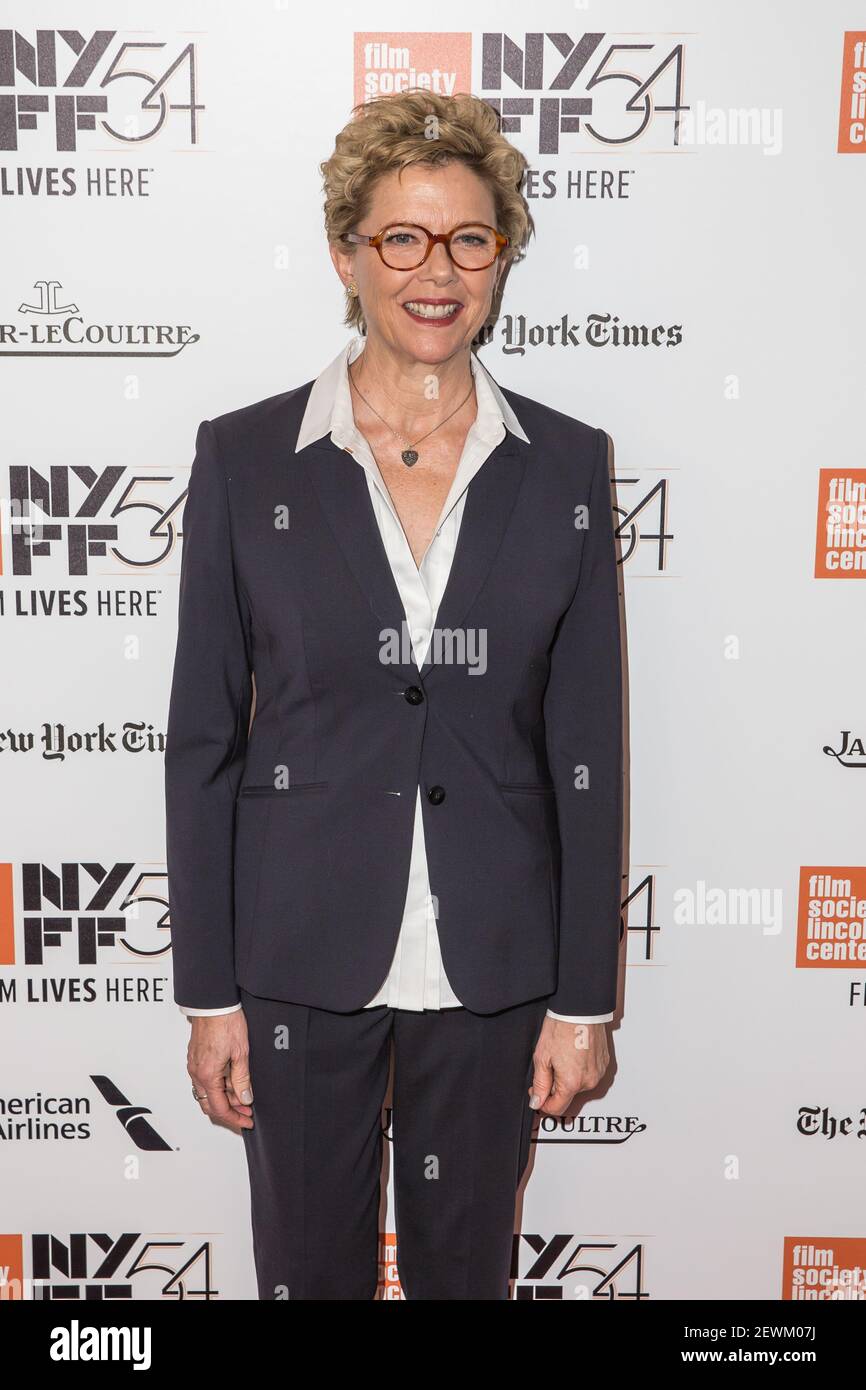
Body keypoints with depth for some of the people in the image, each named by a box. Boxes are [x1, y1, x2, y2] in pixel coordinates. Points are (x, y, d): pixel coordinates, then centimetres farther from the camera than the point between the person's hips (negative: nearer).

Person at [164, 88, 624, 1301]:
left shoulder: (567, 465, -2)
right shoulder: (245, 457, -5)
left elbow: (585, 748, -1)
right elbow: (203, 742, -3)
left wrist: (585, 996, -1)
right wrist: (209, 991, -3)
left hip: (492, 963, 1)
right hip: (302, 958, 0)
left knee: (467, 1265, 21)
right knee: (308, 1265, 19)